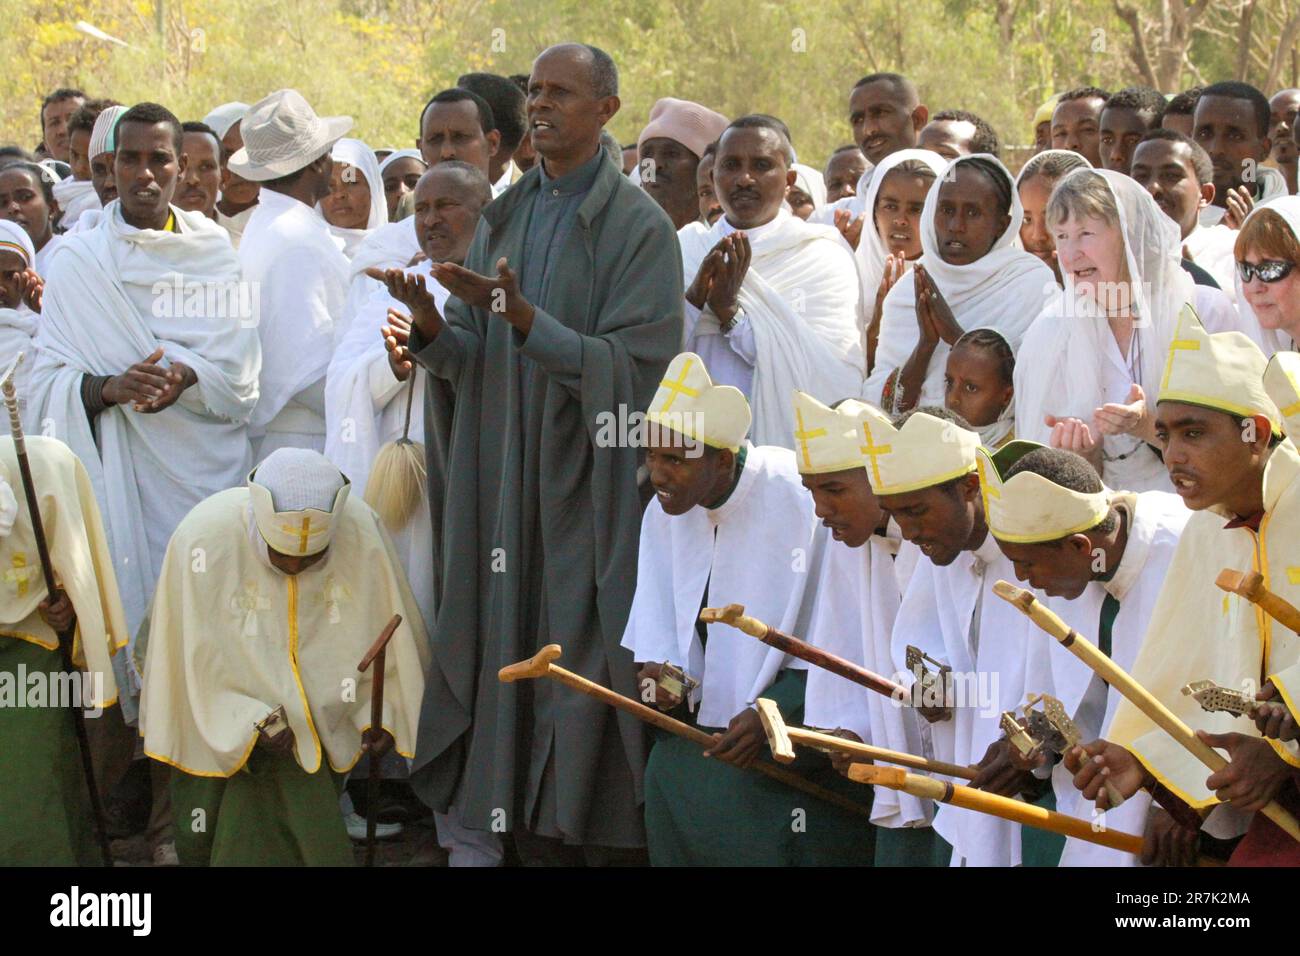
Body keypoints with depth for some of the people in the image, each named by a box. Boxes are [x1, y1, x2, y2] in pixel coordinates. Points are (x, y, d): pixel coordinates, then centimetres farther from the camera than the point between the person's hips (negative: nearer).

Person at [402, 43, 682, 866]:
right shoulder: (504, 217, 12)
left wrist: (523, 318, -24)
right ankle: (529, 834, 12)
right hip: (504, 481, 5)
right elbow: (470, 357, 10)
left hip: (588, 486, -5)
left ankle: (600, 834, 4)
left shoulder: (639, 228, -6)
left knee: (583, 662, -5)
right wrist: (432, 329, -12)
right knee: (513, 652, 6)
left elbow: (634, 366, -15)